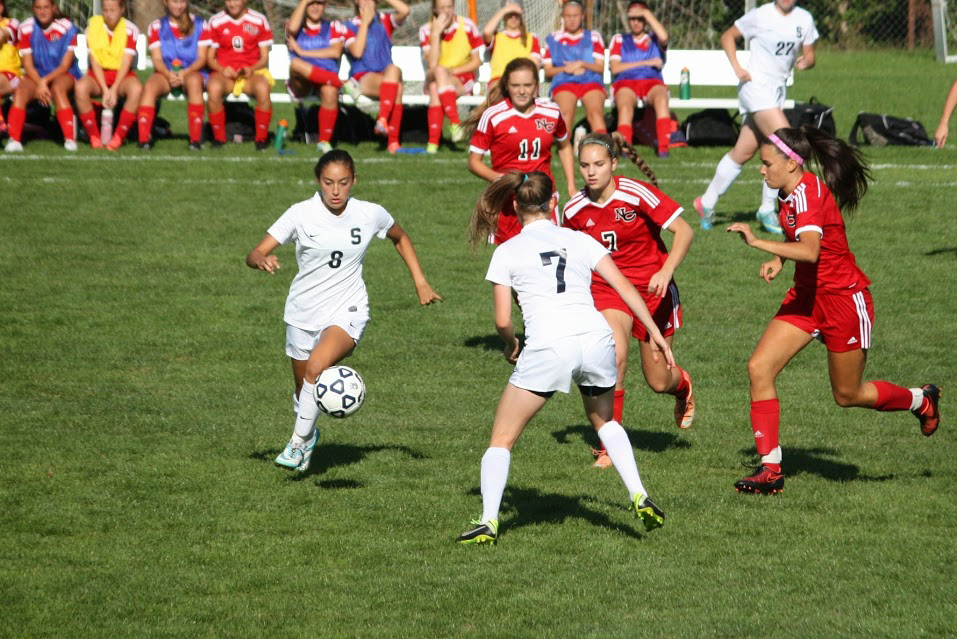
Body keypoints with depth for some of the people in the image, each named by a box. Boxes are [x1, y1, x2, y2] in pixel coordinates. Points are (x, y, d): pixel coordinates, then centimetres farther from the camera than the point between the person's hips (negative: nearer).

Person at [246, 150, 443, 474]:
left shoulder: (371, 215, -7)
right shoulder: (301, 214, -12)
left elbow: (400, 238, 16)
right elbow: (253, 255, -15)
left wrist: (420, 282, 10)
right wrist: (262, 260, -38)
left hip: (346, 312, -2)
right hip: (303, 313, 2)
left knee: (317, 367, -29)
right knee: (304, 388, 15)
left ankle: (299, 442, -14)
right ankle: (309, 435, 47)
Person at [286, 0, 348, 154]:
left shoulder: (333, 27, 16)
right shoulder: (297, 27, 17)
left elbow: (335, 52, -4)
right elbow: (292, 29, -11)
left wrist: (302, 52, -4)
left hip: (327, 79, -1)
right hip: (301, 84, 1)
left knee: (330, 91, -37)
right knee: (296, 64, -35)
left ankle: (324, 141, -25)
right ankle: (344, 84, -35)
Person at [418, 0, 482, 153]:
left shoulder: (467, 26, -2)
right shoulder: (427, 30, -1)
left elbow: (476, 62, 2)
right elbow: (432, 65, -14)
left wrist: (452, 71, -13)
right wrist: (436, 33, -19)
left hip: (462, 79, -2)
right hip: (432, 79, 2)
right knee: (438, 72, -34)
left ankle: (433, 141, -45)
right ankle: (455, 123, -44)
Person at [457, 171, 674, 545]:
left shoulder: (507, 252, 11)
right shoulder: (580, 240, 18)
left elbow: (502, 321, 8)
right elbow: (625, 288, 12)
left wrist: (511, 345, 28)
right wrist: (656, 335, 16)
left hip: (547, 347, -3)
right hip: (597, 338, 3)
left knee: (502, 438, 9)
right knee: (604, 420, 31)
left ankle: (488, 521, -7)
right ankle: (639, 497, 17)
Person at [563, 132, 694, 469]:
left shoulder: (637, 194, -19)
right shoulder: (575, 210, -7)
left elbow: (684, 231, -19)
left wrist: (666, 270, -32)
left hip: (652, 289, -1)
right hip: (607, 289, 1)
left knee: (658, 382, 6)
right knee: (615, 357, -27)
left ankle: (682, 384, 47)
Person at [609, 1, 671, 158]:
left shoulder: (654, 39, 22)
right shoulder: (619, 39, 22)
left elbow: (664, 37, -5)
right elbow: (614, 68, 7)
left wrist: (646, 13, 2)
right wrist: (647, 63, 2)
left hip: (652, 81, 0)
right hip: (625, 82, 0)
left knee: (661, 98, -37)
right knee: (625, 106, -37)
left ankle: (663, 148, -45)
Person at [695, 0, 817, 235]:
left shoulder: (804, 19, 6)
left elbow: (809, 55, 12)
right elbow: (727, 37, 3)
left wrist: (805, 61, -12)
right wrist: (737, 68, -8)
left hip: (778, 90, 6)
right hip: (756, 86, -6)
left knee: (744, 152, 9)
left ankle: (707, 203, 23)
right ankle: (767, 209, -7)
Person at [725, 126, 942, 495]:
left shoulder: (808, 193, -25)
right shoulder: (789, 193, 3)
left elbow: (810, 251, -40)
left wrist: (758, 243, -43)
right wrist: (778, 260, 2)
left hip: (843, 299, -8)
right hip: (806, 296, 9)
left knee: (848, 395, 8)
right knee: (759, 367, -8)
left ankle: (921, 401, 37)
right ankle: (770, 468, -4)